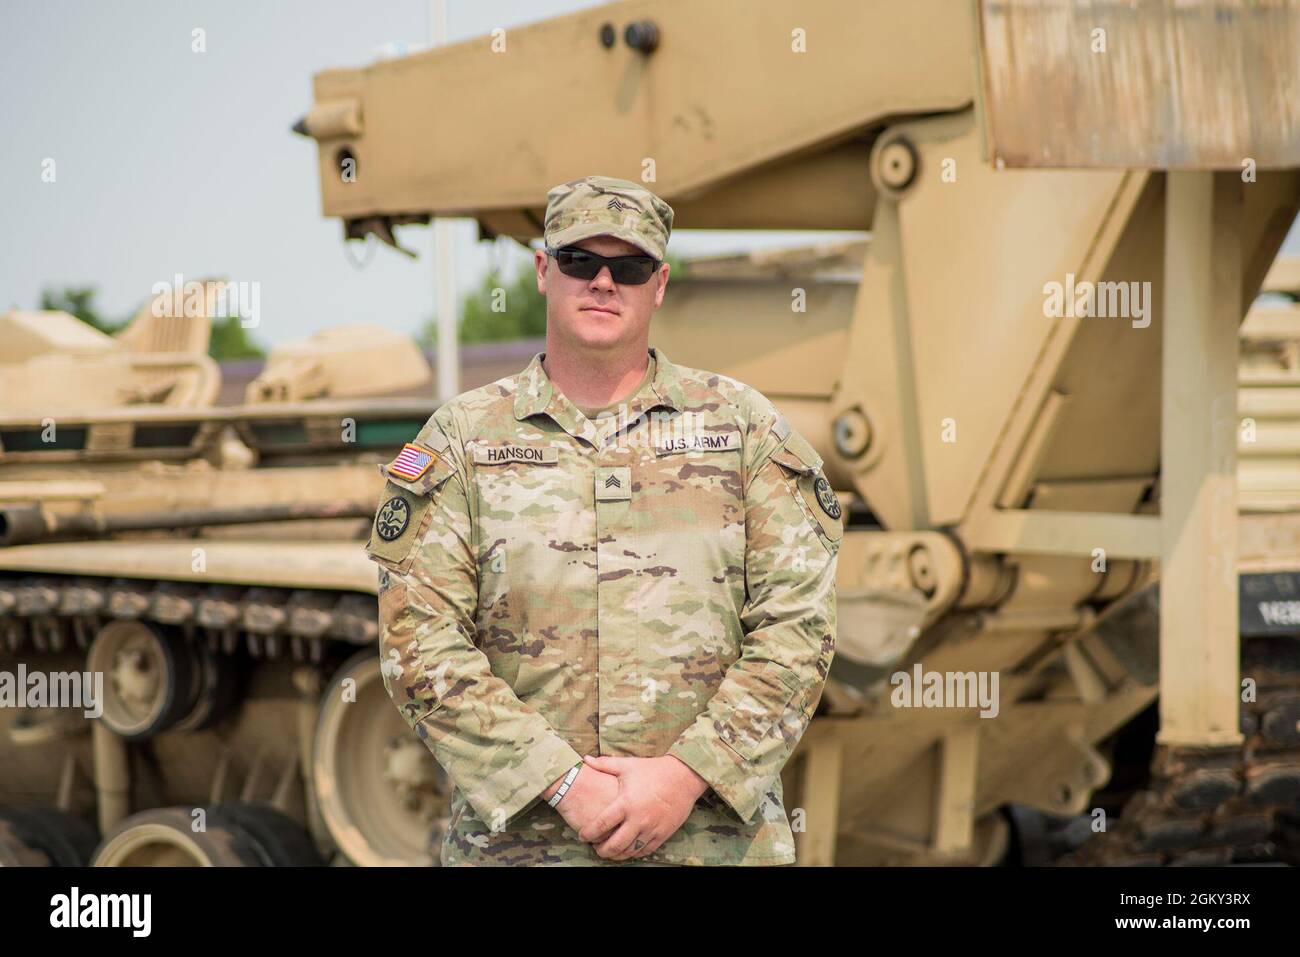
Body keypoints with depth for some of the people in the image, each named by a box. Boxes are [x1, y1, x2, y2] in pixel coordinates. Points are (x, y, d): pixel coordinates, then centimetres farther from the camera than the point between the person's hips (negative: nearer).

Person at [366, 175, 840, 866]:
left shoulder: (742, 423, 6)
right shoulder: (461, 437, 5)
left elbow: (796, 626, -2)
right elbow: (419, 644, -4)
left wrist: (686, 775, -13)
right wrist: (564, 783, -13)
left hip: (717, 834, 0)